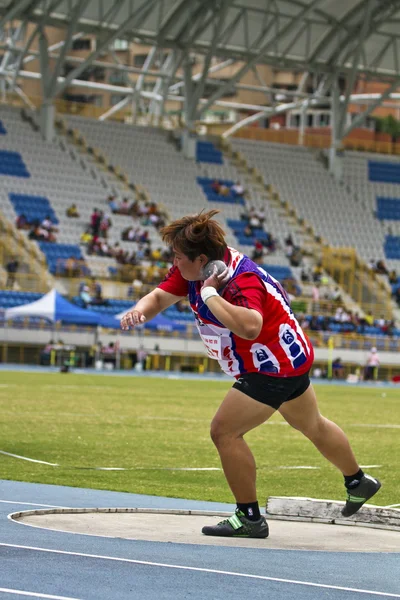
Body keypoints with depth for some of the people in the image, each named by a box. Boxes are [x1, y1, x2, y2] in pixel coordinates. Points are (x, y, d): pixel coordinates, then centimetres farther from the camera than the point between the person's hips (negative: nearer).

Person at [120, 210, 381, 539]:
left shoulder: (243, 283, -34)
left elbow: (249, 327, -54)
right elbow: (160, 296, -6)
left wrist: (210, 294, -45)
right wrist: (139, 311, -27)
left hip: (274, 369, -11)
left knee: (225, 431, -14)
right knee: (312, 426, 29)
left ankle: (250, 518, -5)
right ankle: (358, 482, 51)